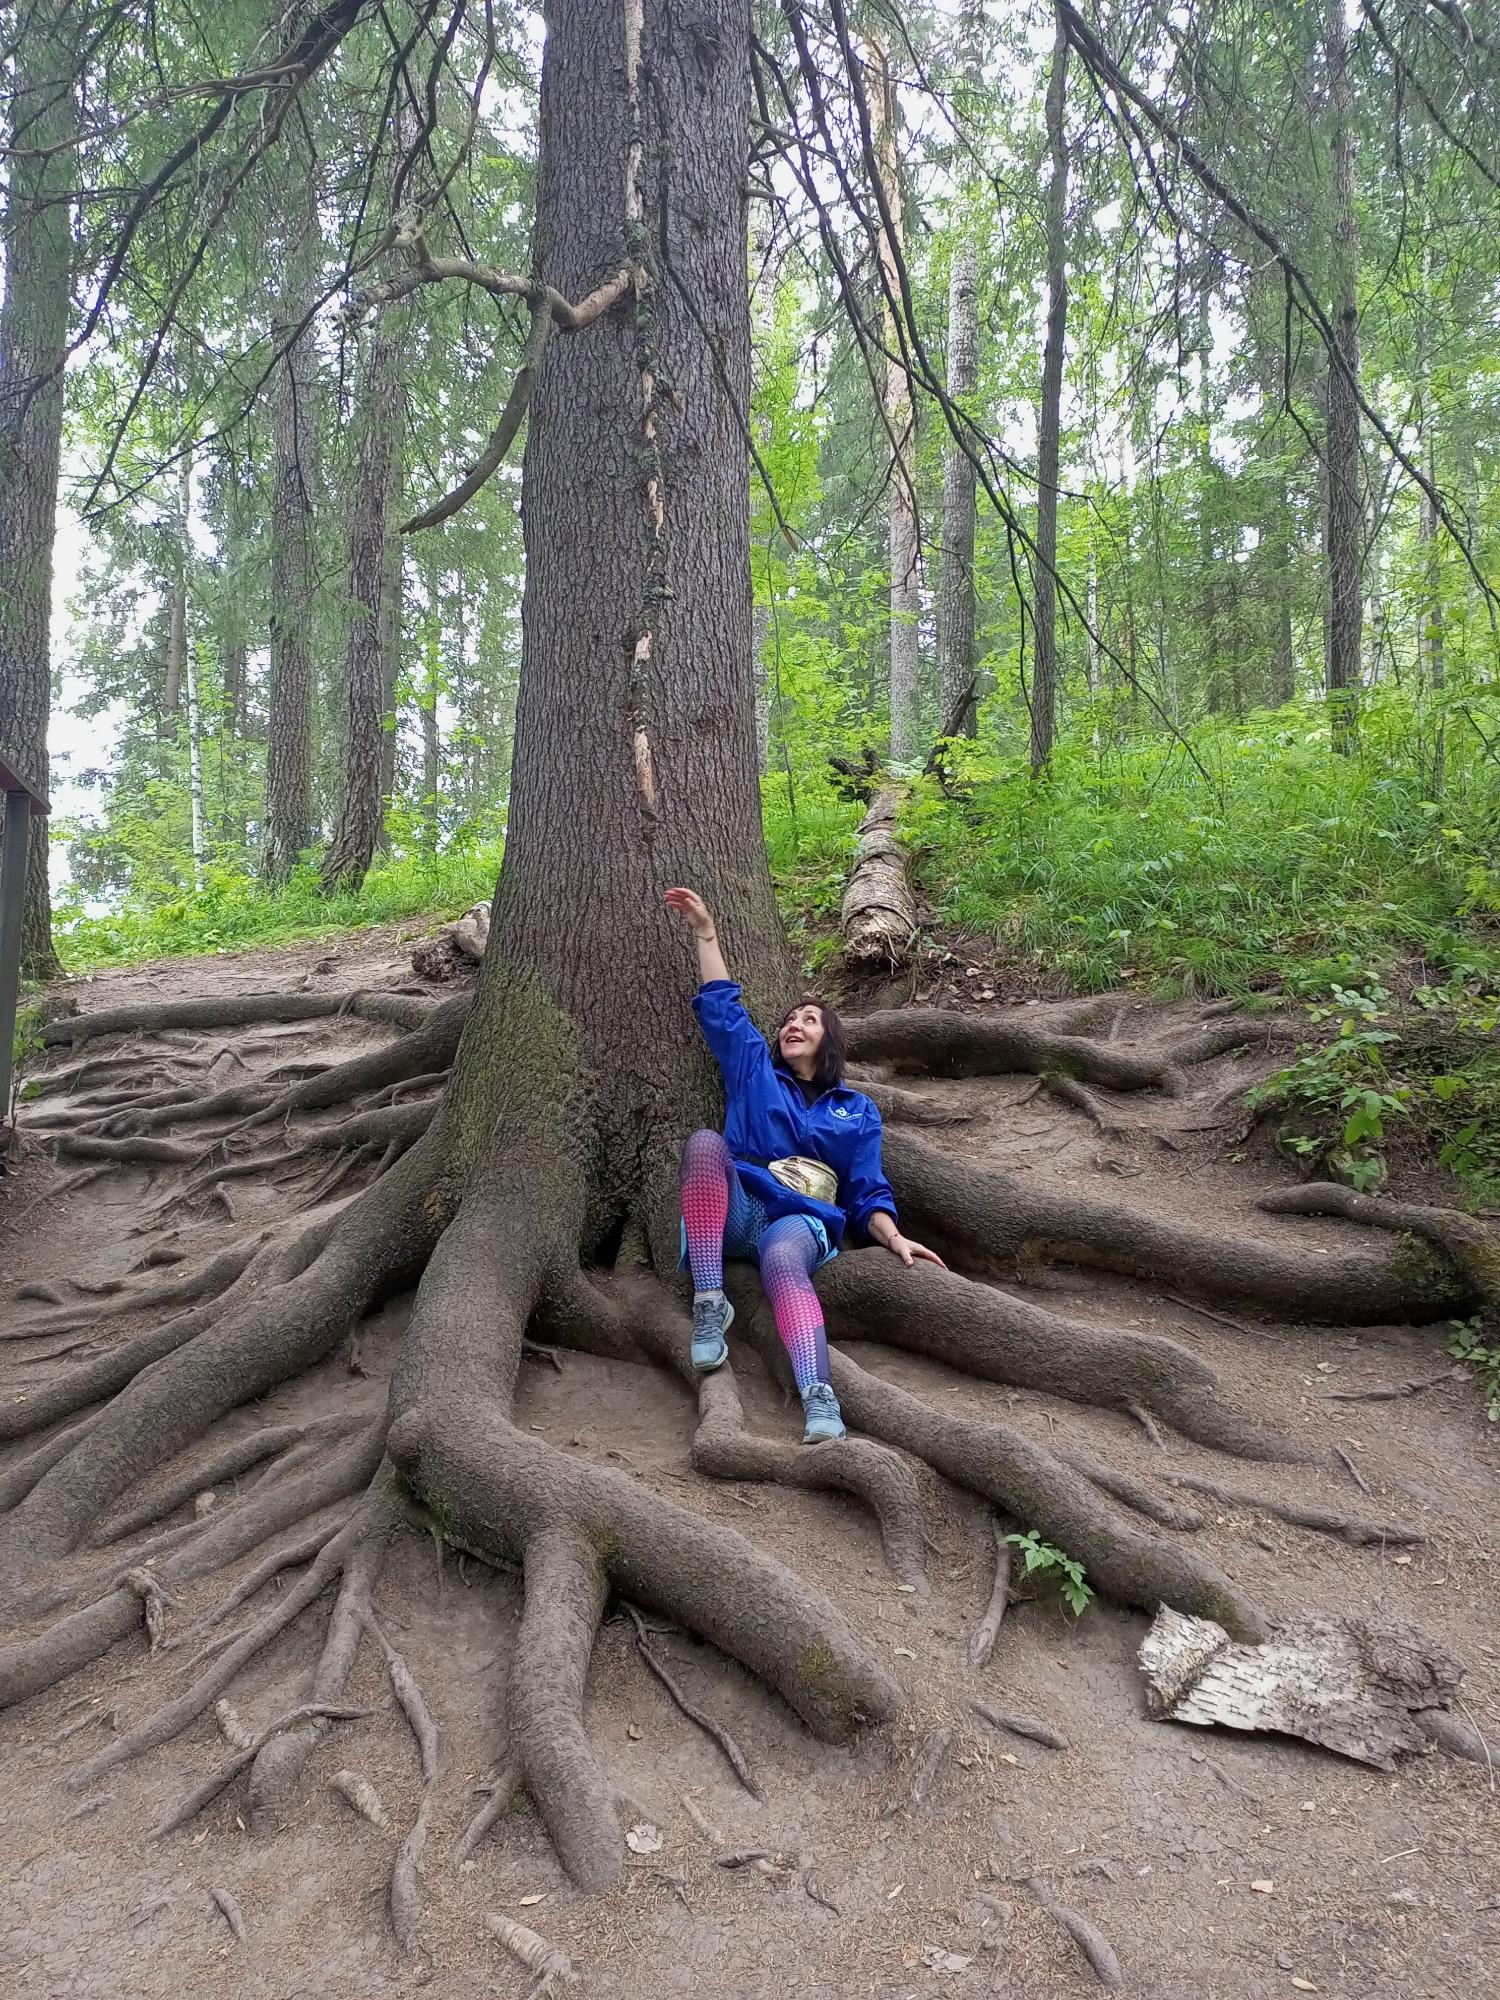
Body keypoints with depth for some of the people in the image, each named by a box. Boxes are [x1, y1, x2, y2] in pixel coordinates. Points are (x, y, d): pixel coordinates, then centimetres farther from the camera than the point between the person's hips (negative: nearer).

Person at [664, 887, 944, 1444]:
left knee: (782, 1261, -39)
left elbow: (867, 1191, 16)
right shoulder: (755, 1074, 26)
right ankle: (709, 1302, -36)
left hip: (802, 1218, -1)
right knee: (705, 1141, -32)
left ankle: (820, 1403, -62)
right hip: (737, 1207, 1)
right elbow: (721, 1007, 22)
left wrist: (894, 1238, -3)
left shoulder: (856, 1110, 23)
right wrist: (706, 931, 19)